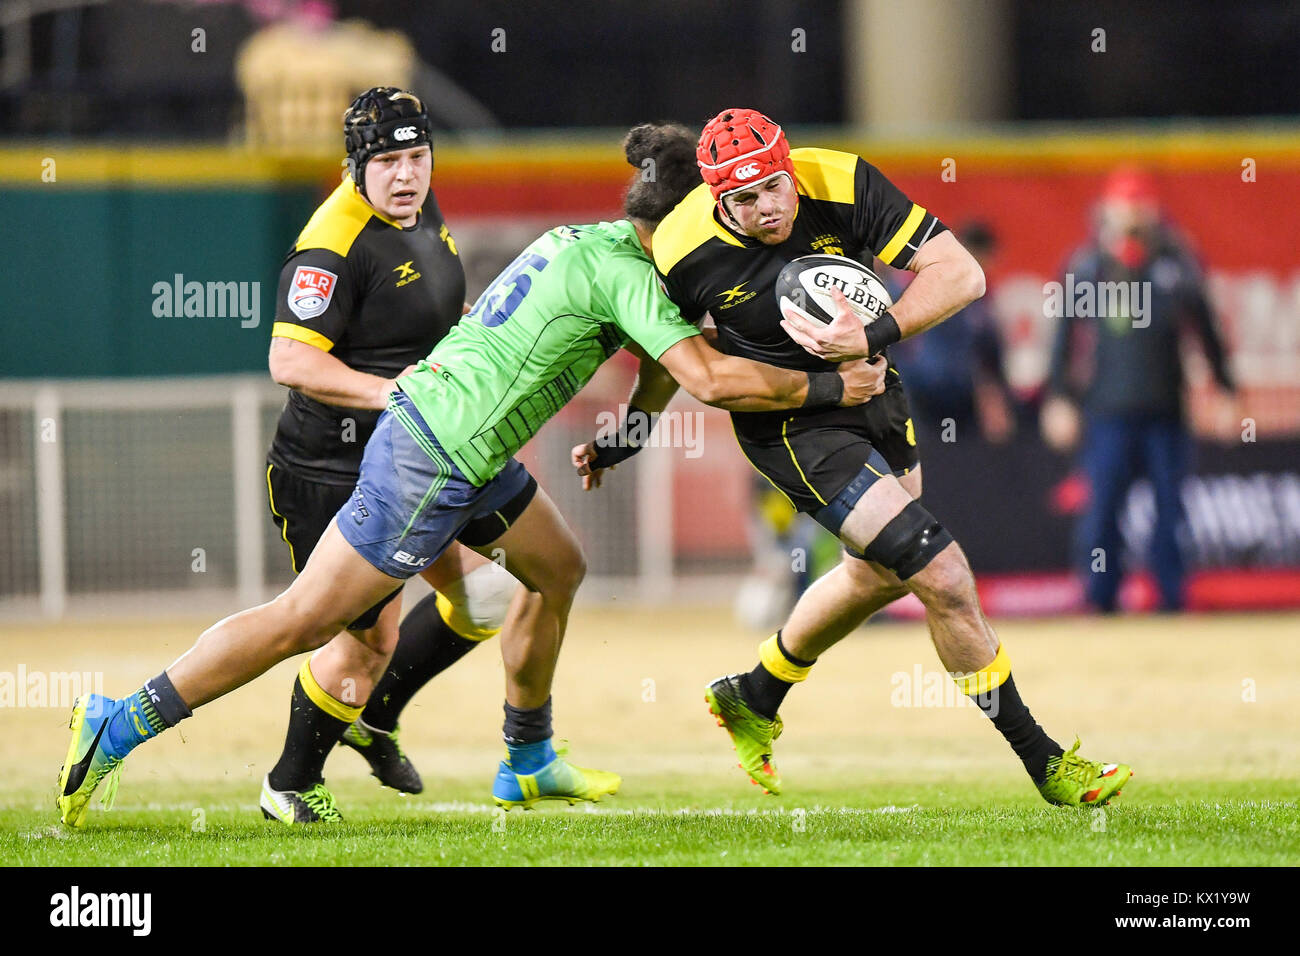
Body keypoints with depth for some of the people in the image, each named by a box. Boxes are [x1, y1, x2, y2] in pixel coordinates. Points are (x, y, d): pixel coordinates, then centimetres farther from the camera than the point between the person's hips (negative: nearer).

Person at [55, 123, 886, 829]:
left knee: (558, 567, 21)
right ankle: (119, 729, -5)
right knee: (304, 621, -7)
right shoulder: (623, 271, -14)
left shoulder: (584, 242, 13)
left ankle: (527, 765, 34)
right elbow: (710, 379, -21)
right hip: (435, 462, -10)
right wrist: (828, 388, -14)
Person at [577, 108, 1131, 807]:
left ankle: (753, 699, 48)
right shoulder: (687, 250, -24)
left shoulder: (843, 186, -23)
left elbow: (961, 274, -24)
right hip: (790, 426, -5)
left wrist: (874, 337, -36)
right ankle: (1042, 761, -1)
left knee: (882, 572, 25)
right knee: (943, 577, -14)